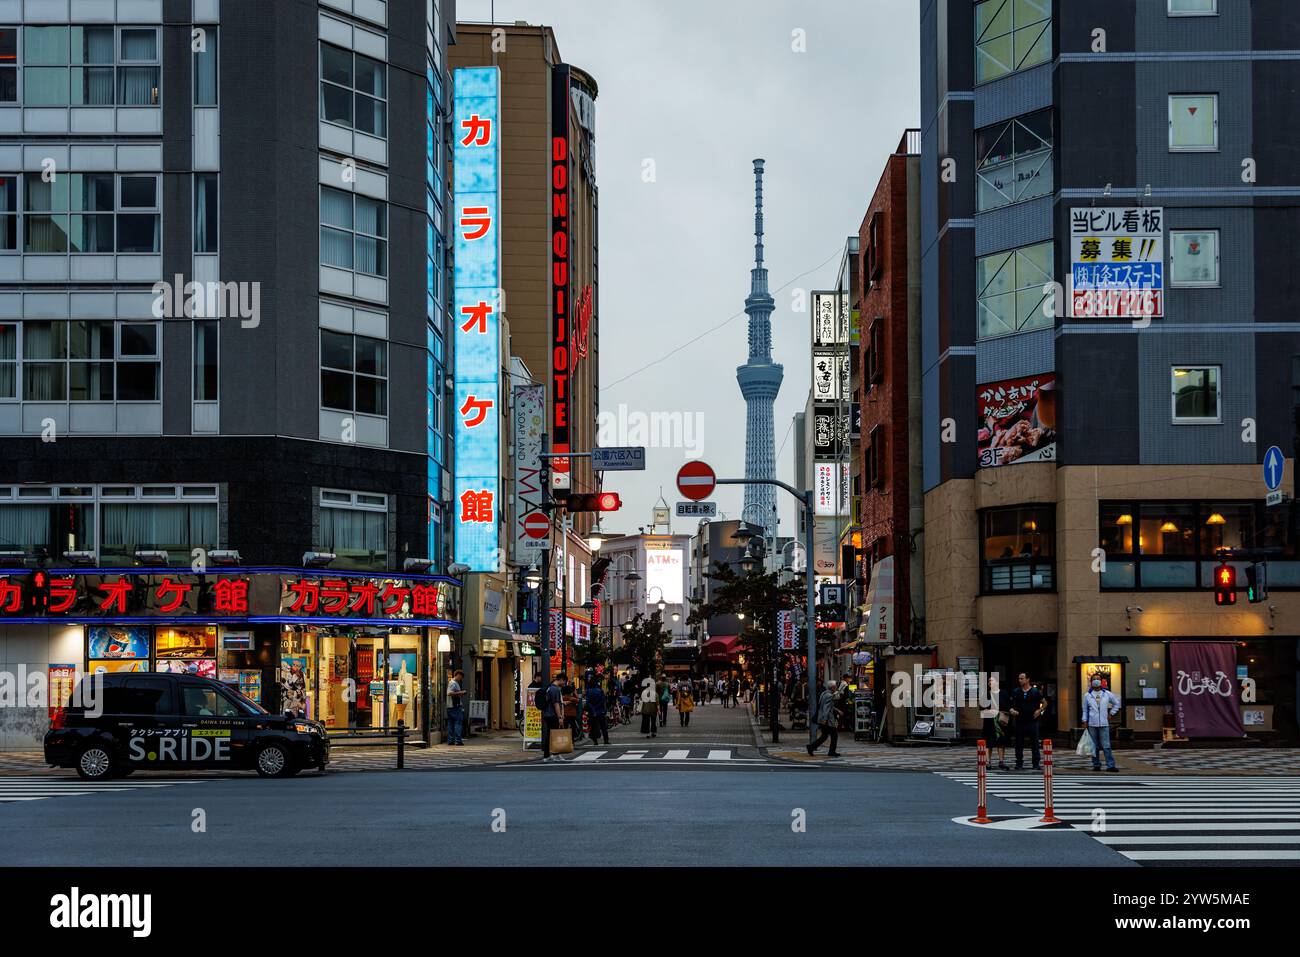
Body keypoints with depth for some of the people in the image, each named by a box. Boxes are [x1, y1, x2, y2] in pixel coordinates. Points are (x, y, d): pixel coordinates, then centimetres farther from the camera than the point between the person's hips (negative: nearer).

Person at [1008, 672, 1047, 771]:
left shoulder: (1035, 692, 2)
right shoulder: (1016, 692, 7)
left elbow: (1045, 703, 10)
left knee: (1035, 743, 0)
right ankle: (1019, 764, 12)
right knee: (1019, 744, 4)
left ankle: (1036, 764, 5)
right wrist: (1012, 710, -7)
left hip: (1032, 721, -2)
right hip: (1020, 721, 2)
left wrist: (1039, 711, -4)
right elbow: (1011, 704, 13)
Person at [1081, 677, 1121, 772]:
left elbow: (1116, 703, 20)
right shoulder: (1087, 696, 7)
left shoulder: (1107, 694, 6)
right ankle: (1096, 765, 11)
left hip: (1104, 724, -1)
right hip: (1092, 725, 1)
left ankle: (1110, 765, -10)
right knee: (1095, 746, 5)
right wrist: (1085, 722, 4)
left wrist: (1111, 714, 12)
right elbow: (1085, 710, 11)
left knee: (1106, 745, -7)